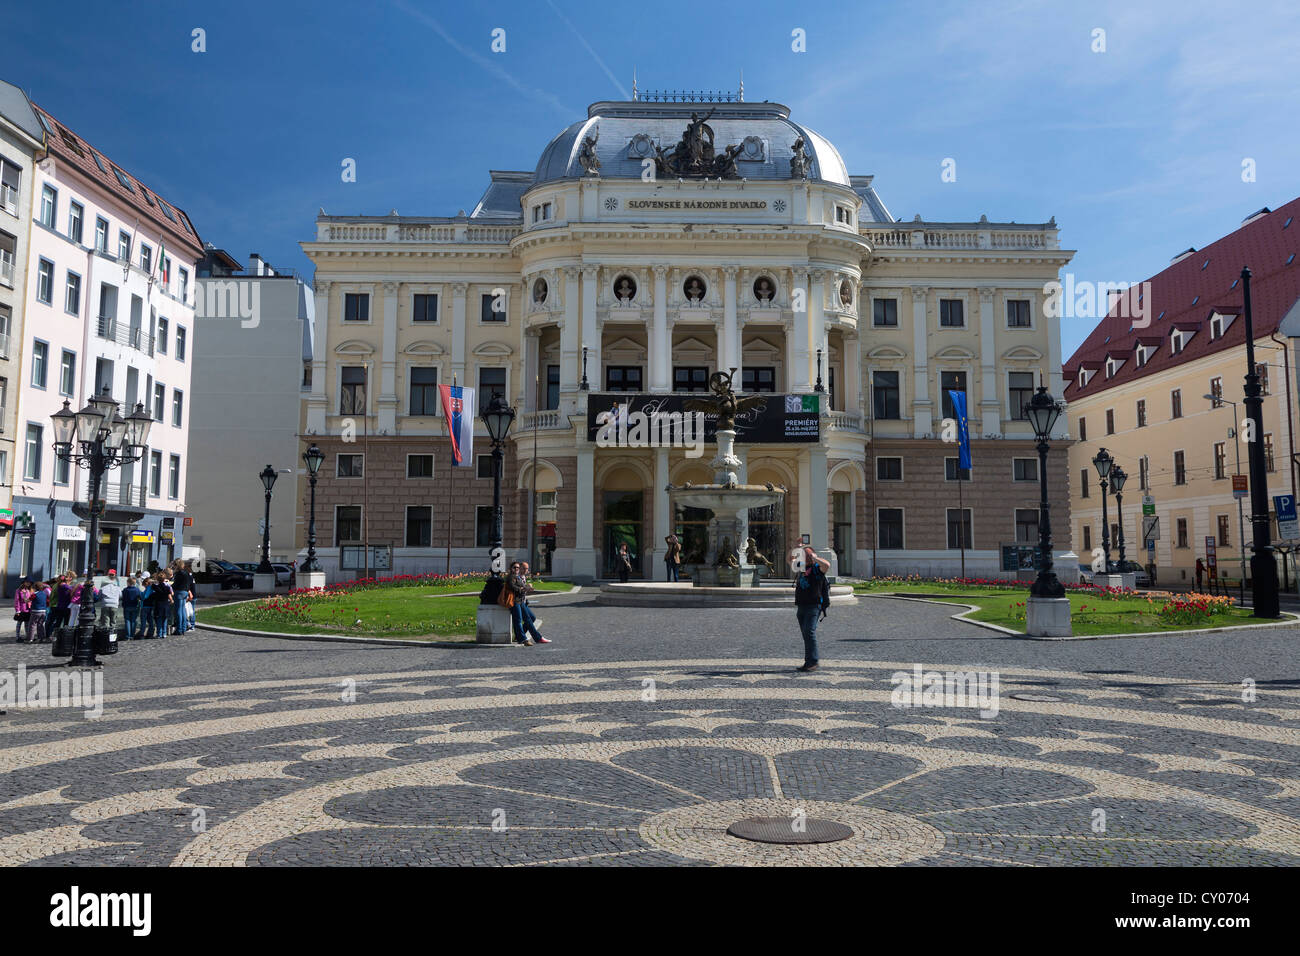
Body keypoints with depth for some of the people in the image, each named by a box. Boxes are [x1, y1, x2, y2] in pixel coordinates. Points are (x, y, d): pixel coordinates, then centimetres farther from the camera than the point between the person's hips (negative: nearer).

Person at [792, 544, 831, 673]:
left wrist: (814, 557, -15)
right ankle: (808, 662, 12)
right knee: (805, 634, 8)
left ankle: (812, 662, -15)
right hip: (800, 605, 7)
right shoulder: (801, 567, 17)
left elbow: (827, 565, -26)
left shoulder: (817, 568, -4)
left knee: (809, 632, -15)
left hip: (813, 605, -7)